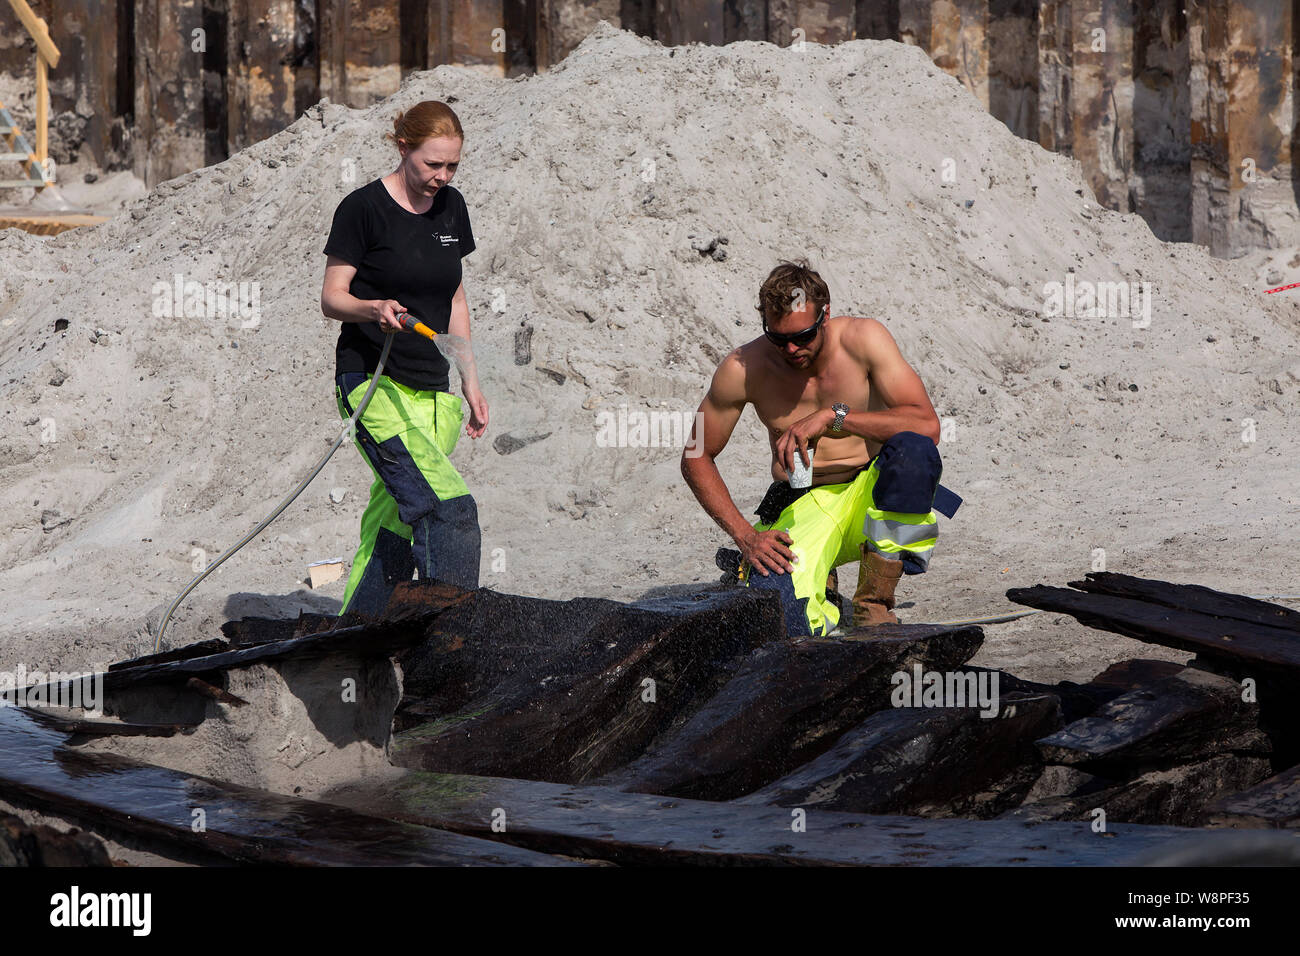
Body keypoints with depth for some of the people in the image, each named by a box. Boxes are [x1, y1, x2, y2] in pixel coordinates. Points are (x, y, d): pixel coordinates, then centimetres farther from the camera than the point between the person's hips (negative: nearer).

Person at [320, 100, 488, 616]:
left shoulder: (450, 207, 11)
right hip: (372, 381, -6)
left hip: (431, 393, 6)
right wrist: (374, 308, -26)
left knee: (391, 533, 4)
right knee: (449, 510, -22)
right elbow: (332, 297, -5)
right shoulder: (363, 207, -8)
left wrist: (471, 382, 17)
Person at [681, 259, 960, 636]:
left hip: (873, 494, 0)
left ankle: (875, 602, -16)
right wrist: (745, 535, -11)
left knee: (913, 451, -35)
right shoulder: (743, 370, -11)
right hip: (804, 506, 0)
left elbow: (927, 425, -23)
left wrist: (832, 416, -30)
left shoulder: (863, 338, -13)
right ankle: (821, 589, 12)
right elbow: (696, 459, 0)